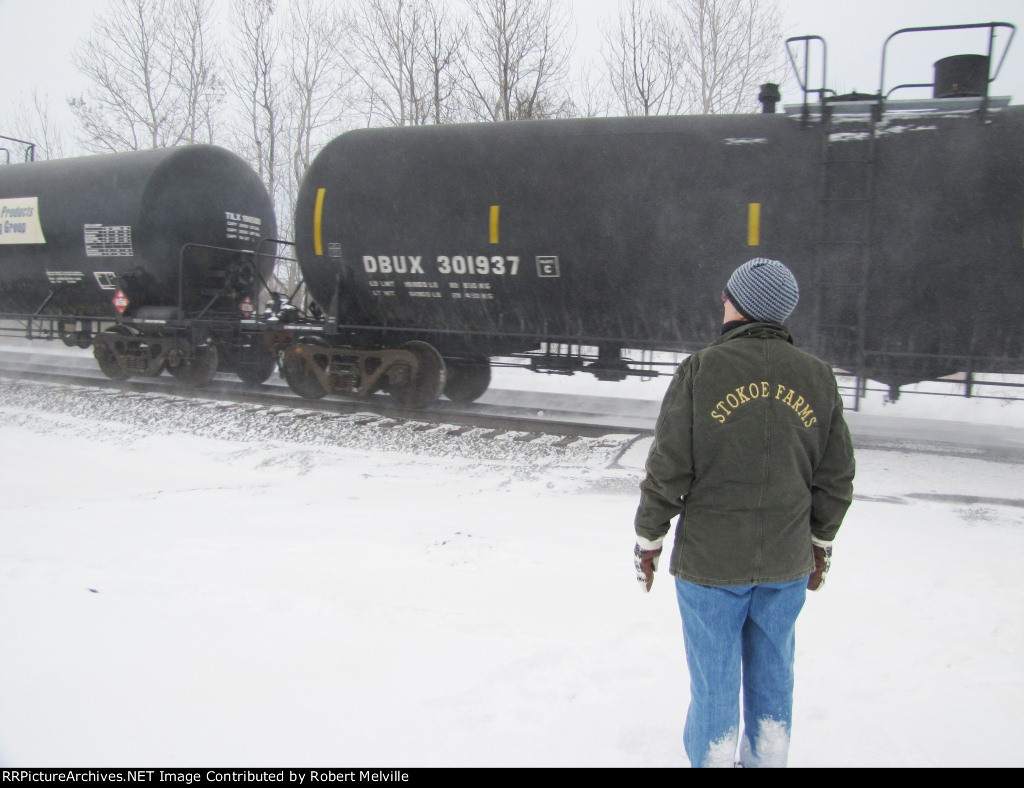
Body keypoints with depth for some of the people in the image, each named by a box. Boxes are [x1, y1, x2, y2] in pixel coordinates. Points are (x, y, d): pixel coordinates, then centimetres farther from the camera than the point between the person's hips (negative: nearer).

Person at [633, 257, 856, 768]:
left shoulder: (701, 370, -13)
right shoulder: (818, 377, 0)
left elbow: (667, 470, -12)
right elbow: (836, 477, 5)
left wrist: (648, 539, 0)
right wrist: (821, 542, 18)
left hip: (710, 563, -4)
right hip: (787, 564, 4)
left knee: (714, 684, 9)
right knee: (773, 679, 18)